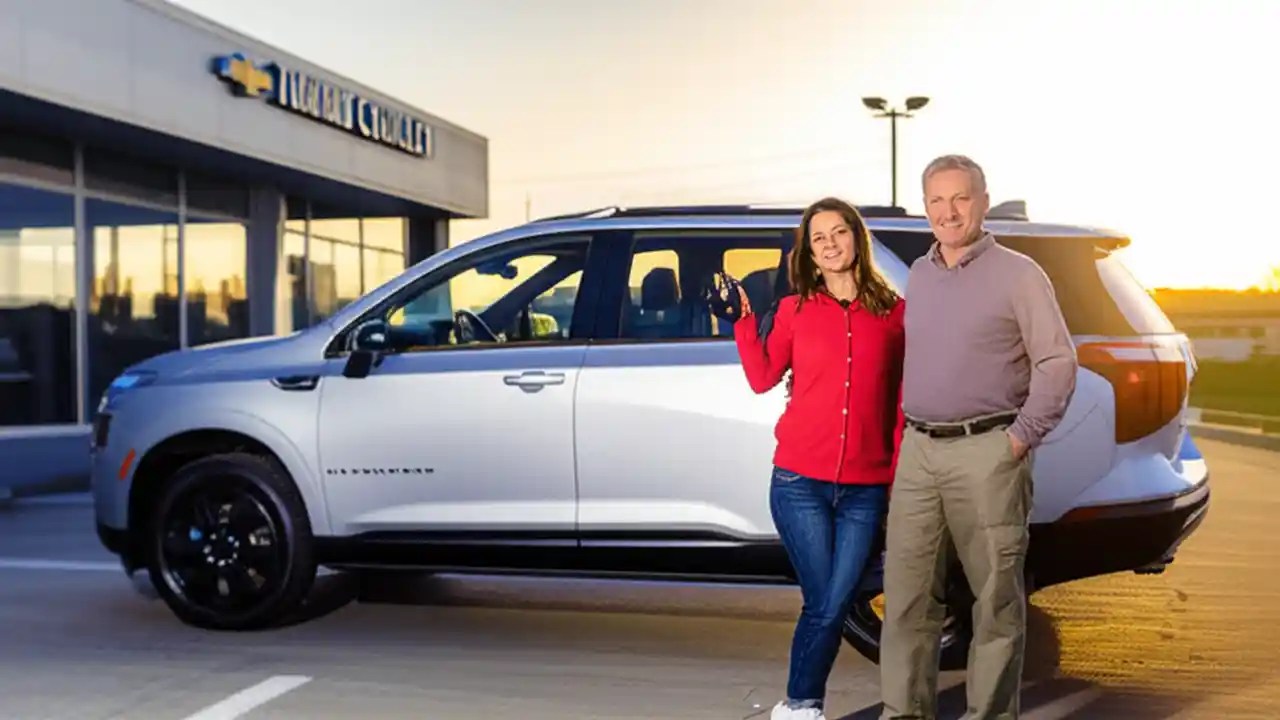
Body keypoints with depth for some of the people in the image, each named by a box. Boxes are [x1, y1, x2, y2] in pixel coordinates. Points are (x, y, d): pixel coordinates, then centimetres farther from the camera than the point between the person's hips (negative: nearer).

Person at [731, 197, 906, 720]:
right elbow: (762, 379, 1)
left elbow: (903, 401, 8)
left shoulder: (892, 312, 6)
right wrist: (742, 320, -5)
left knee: (835, 606, 2)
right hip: (800, 482, -1)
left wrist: (900, 475, 5)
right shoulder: (795, 309, 6)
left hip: (865, 489, 1)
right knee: (823, 606, -1)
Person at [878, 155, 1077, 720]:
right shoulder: (918, 275, 15)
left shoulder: (1018, 275, -2)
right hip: (918, 451, 5)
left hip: (987, 452, -5)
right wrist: (908, 432, 13)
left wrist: (1021, 439, -9)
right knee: (906, 592, 5)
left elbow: (1058, 363, -4)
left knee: (995, 597, 2)